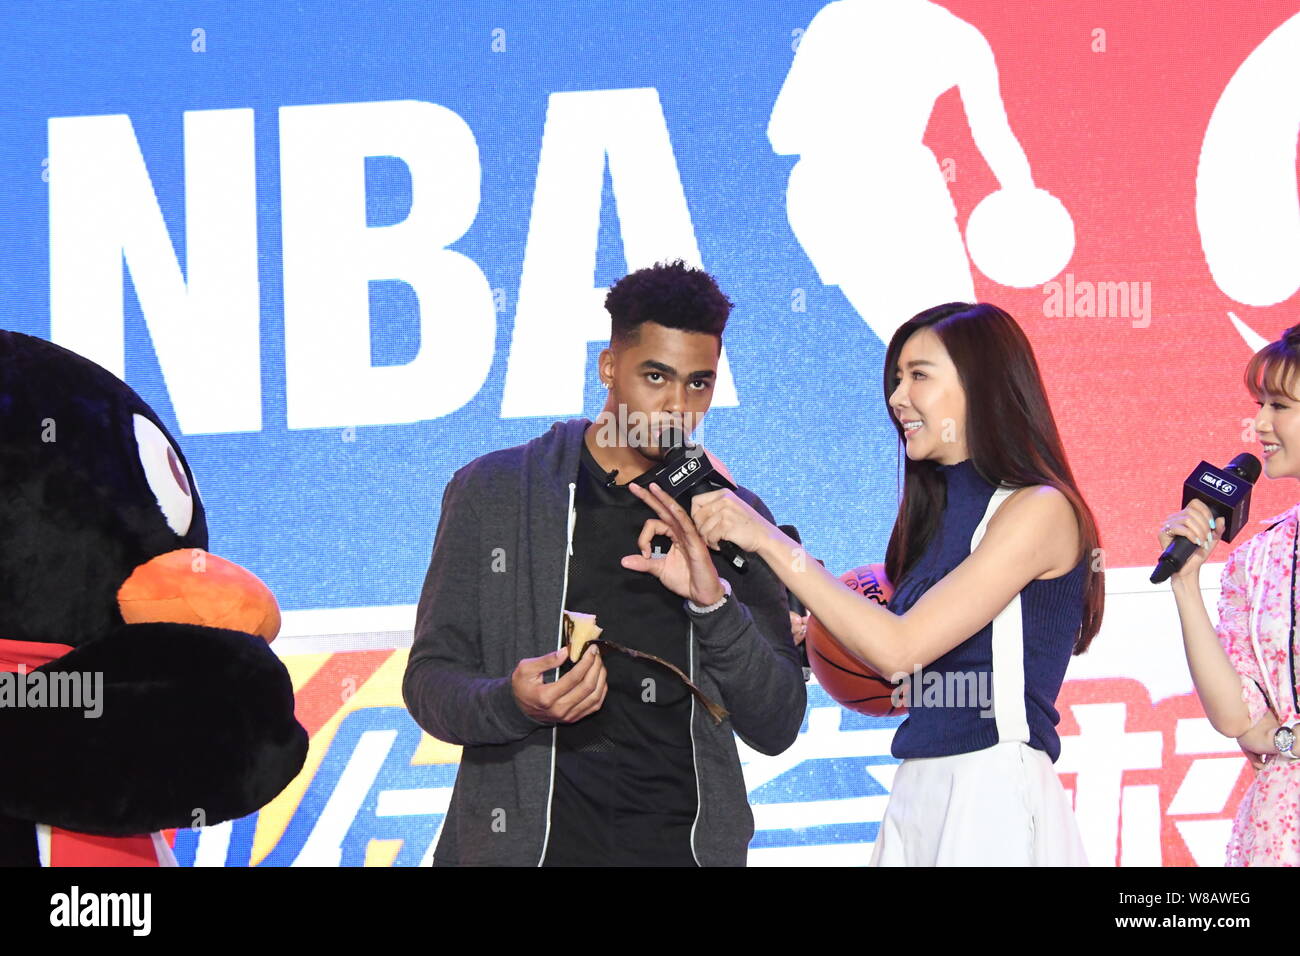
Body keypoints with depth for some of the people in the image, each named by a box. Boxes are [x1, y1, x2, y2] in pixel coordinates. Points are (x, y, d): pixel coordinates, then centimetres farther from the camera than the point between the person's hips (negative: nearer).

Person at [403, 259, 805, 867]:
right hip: (524, 841, -1)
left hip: (686, 841, 2)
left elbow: (777, 730, 2)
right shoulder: (492, 494, 2)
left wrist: (714, 605, -14)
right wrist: (511, 705, -19)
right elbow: (430, 679, 1)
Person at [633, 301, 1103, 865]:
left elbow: (898, 649, -17)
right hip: (915, 795, 8)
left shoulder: (1040, 509, -10)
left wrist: (769, 541, -14)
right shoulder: (938, 517, 16)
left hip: (993, 797, -8)